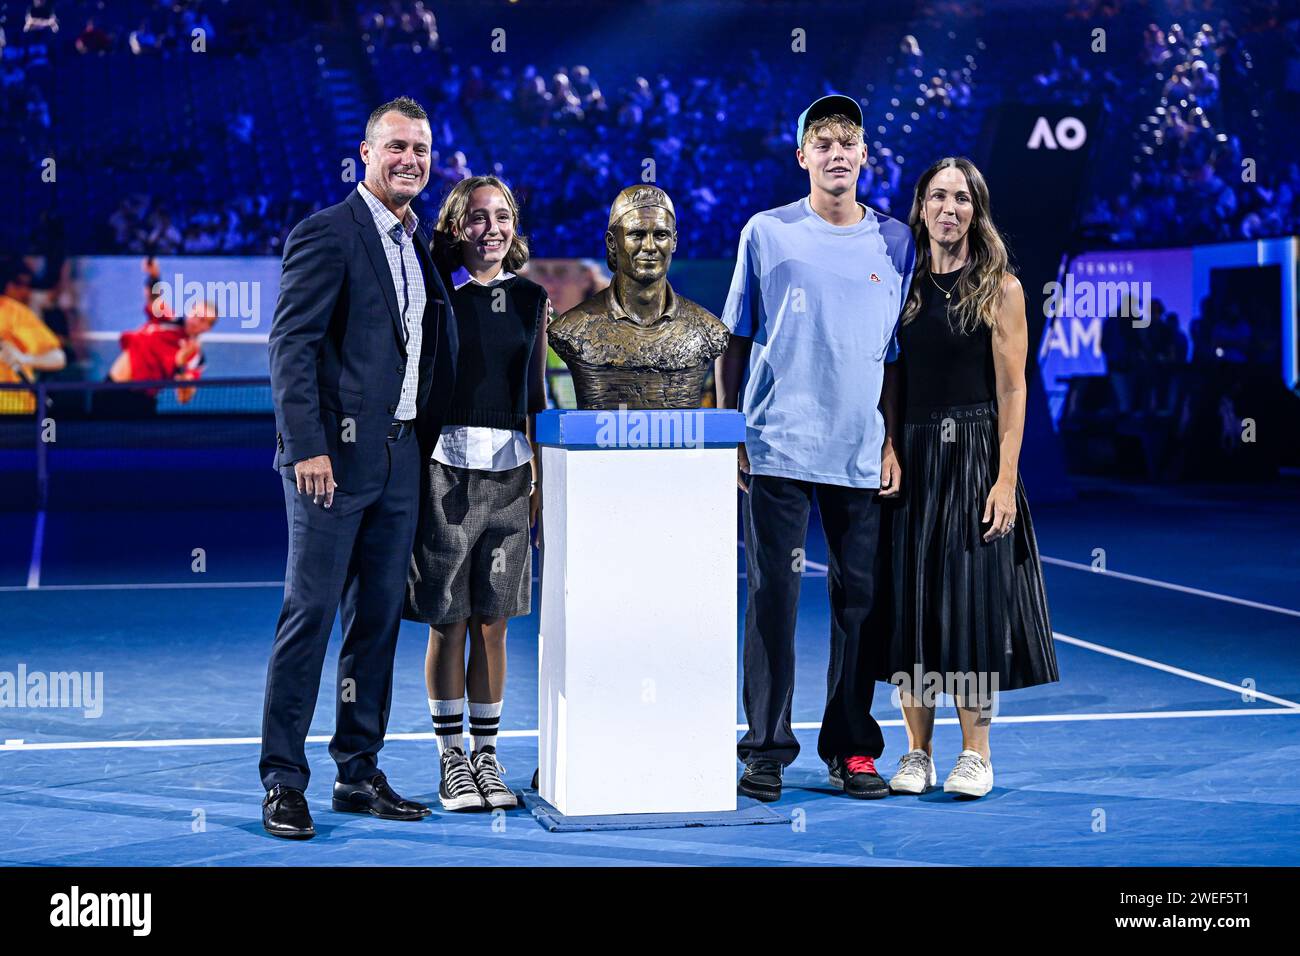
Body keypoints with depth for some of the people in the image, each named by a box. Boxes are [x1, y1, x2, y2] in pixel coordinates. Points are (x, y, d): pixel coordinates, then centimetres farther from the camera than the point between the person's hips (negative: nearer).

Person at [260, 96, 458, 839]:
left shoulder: (419, 244, 16)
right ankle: (284, 778, 2)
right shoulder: (327, 233, -6)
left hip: (400, 457, 7)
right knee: (311, 612, -5)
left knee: (379, 617, 10)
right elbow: (292, 345, -12)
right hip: (336, 455, -7)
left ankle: (360, 772, 18)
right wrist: (307, 447, -19)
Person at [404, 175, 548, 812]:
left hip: (509, 467, 3)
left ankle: (487, 758, 15)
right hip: (447, 464, -3)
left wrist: (542, 475, 11)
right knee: (448, 622, 1)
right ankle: (452, 759, 12)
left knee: (492, 622, 7)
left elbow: (536, 392, 15)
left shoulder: (531, 299, 10)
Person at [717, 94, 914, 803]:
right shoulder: (766, 234, 4)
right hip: (777, 449, -2)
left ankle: (851, 748, 15)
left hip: (862, 453, 2)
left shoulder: (894, 242, 9)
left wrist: (892, 443, 6)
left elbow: (898, 353, 13)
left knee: (859, 598, 5)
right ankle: (766, 749, 7)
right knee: (772, 598, -2)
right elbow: (734, 343, 8)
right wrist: (729, 433, 2)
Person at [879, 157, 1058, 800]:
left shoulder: (1000, 289, -1)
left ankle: (975, 754, 7)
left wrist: (1005, 479, -12)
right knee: (910, 598, 3)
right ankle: (917, 752, 12)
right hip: (907, 458, 3)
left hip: (973, 456, -3)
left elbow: (1011, 389, -5)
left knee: (973, 595, -2)